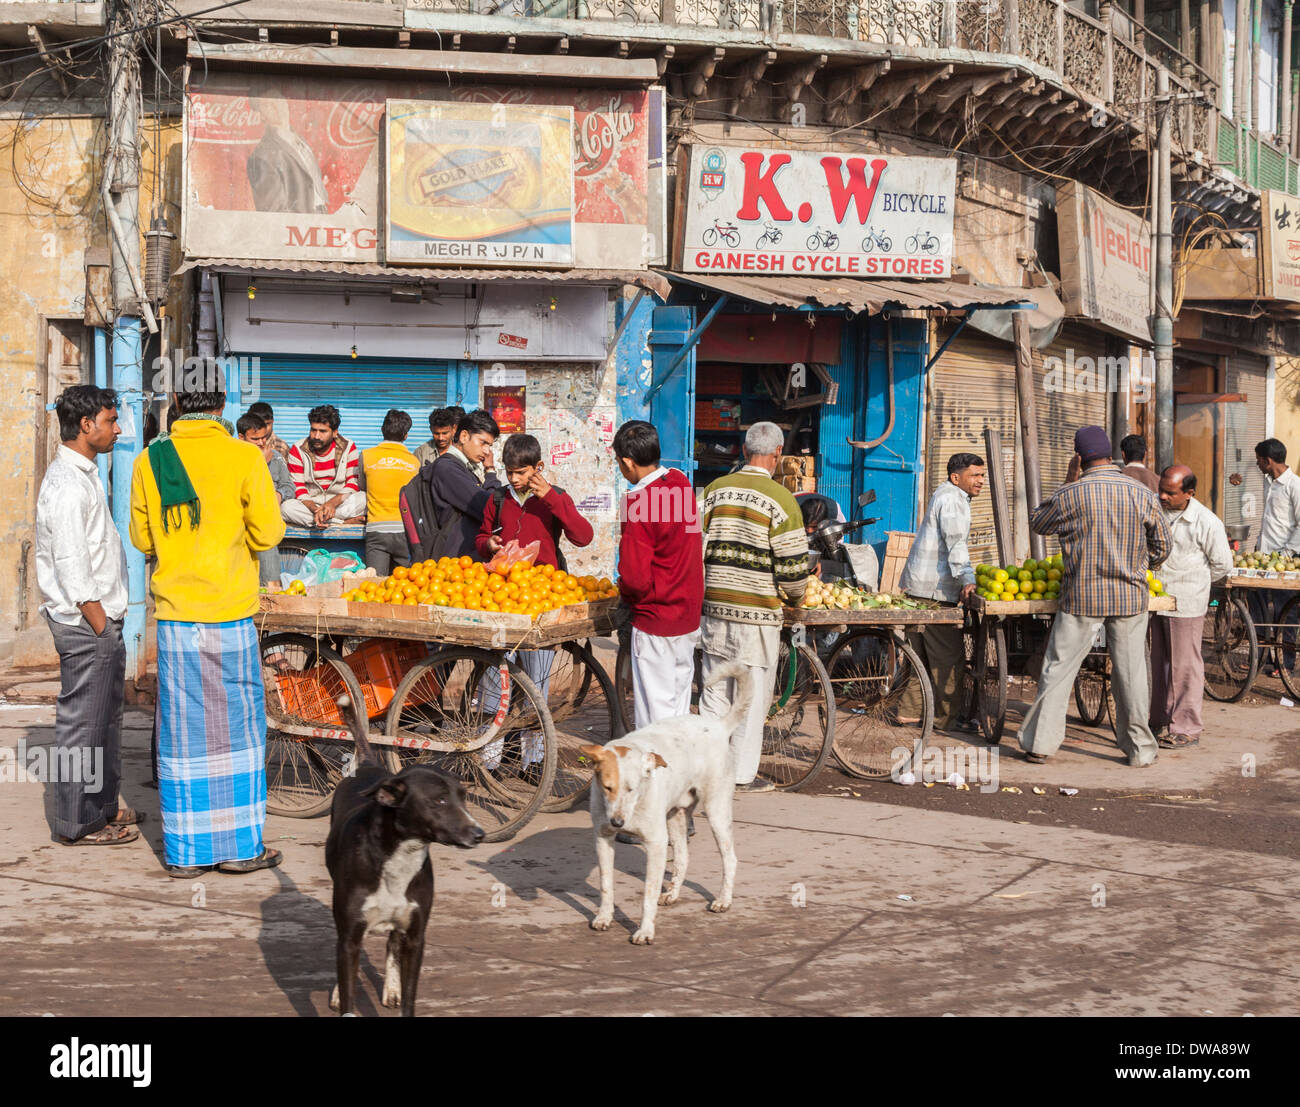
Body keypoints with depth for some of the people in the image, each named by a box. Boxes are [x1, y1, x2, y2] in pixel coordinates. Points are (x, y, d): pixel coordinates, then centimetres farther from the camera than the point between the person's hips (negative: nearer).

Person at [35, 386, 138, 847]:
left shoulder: (83, 475, 15)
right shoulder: (67, 484, -18)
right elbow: (71, 567, -21)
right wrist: (101, 627, -19)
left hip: (100, 618, 10)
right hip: (85, 623, -10)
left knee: (105, 717, 17)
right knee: (82, 721, -2)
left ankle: (101, 806, 29)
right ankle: (76, 822, 7)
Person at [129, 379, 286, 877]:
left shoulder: (150, 461, 0)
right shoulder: (245, 457, -8)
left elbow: (142, 538, 8)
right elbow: (267, 533, -6)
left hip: (174, 612, 2)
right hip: (229, 611, -2)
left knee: (181, 728, 8)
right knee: (237, 724, 8)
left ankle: (184, 851, 13)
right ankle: (239, 844, 13)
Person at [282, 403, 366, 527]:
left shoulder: (348, 447, -1)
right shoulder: (297, 451, -2)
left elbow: (354, 483, -6)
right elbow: (298, 488, -6)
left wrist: (333, 503, -23)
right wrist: (315, 509, -25)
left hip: (340, 503, -1)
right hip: (309, 504, 1)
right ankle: (346, 521, -28)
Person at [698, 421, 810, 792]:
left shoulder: (715, 489, 5)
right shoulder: (780, 499, -10)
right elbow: (792, 565, -10)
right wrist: (796, 595, 10)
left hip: (714, 606, 5)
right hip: (757, 610, -5)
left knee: (714, 691, 14)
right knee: (753, 694, 5)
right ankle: (743, 774, 10)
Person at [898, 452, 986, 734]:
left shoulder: (949, 496, 21)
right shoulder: (951, 499, -12)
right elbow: (955, 541, -25)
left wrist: (964, 578, 28)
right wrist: (967, 579, -34)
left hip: (919, 584, 11)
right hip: (934, 588, -11)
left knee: (921, 652, 14)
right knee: (949, 656, -7)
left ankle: (910, 710, 19)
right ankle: (947, 717, -3)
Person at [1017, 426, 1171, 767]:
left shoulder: (1070, 495, -9)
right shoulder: (1141, 494, 0)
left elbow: (1037, 524, 10)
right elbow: (1162, 544, 8)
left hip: (1082, 597, -2)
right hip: (1130, 597, 2)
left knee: (1058, 669, 6)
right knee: (1131, 673, 9)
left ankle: (1040, 743, 9)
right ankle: (1140, 749, 15)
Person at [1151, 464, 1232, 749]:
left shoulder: (1206, 522, -11)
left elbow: (1223, 565, -2)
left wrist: (1191, 584, 3)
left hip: (1185, 605, -6)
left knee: (1184, 666, -1)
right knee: (1160, 662, 14)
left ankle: (1186, 729, 6)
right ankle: (1161, 722, 24)